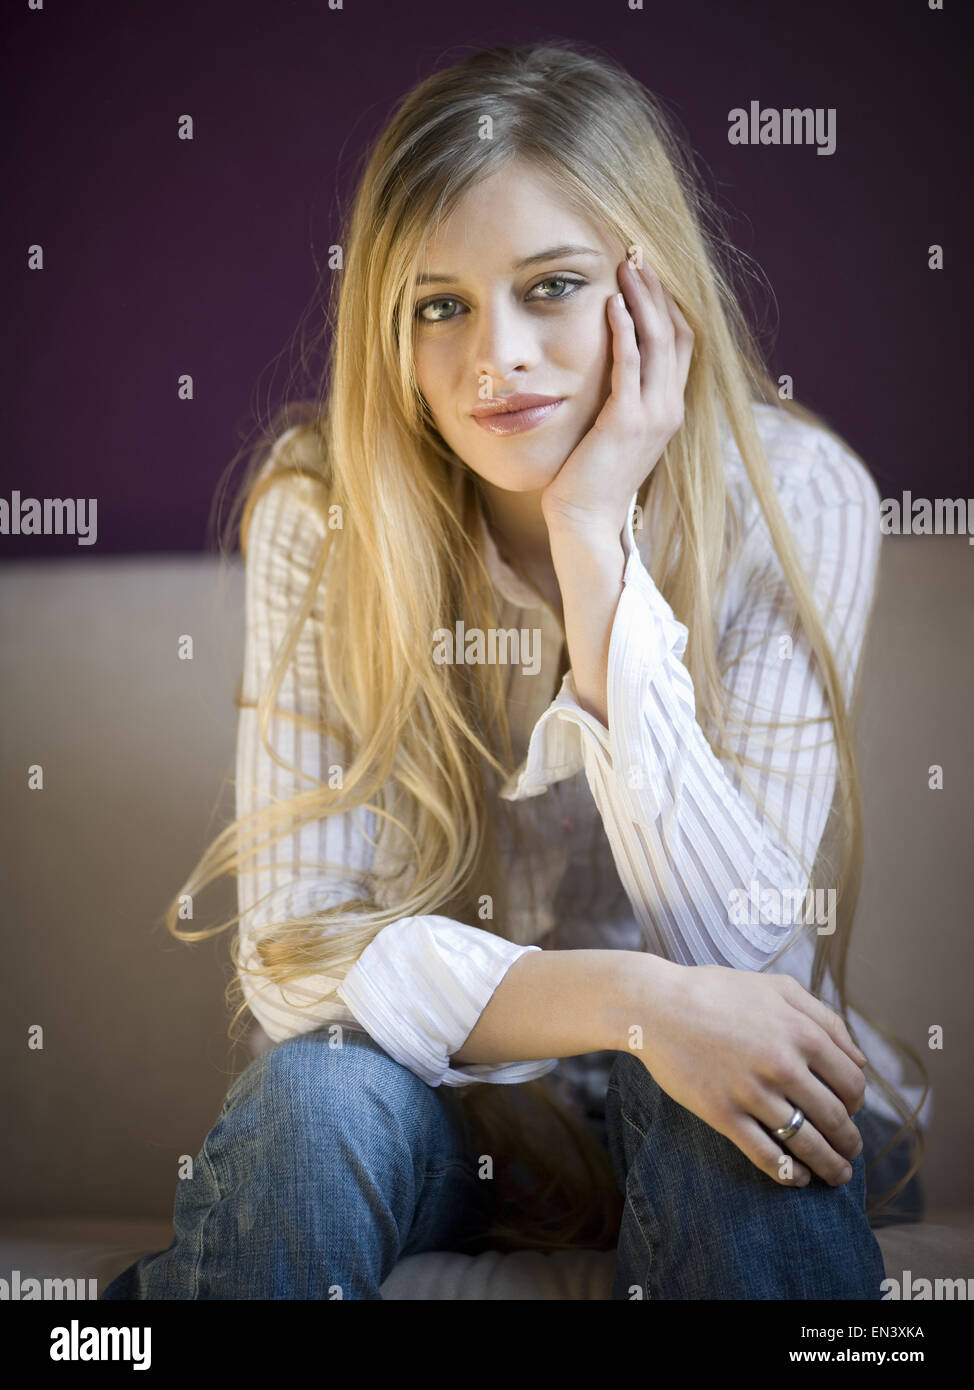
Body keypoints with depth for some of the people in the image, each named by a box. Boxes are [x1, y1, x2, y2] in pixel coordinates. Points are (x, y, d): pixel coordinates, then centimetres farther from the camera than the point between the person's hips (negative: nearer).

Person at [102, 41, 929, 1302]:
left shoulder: (796, 498, -17)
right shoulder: (323, 510, -15)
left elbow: (743, 951, -24)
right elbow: (296, 942, -18)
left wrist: (595, 538, -30)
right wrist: (628, 999, -34)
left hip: (697, 1092, 0)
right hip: (425, 1072, 1)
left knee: (745, 1127, -34)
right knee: (316, 1095, -32)